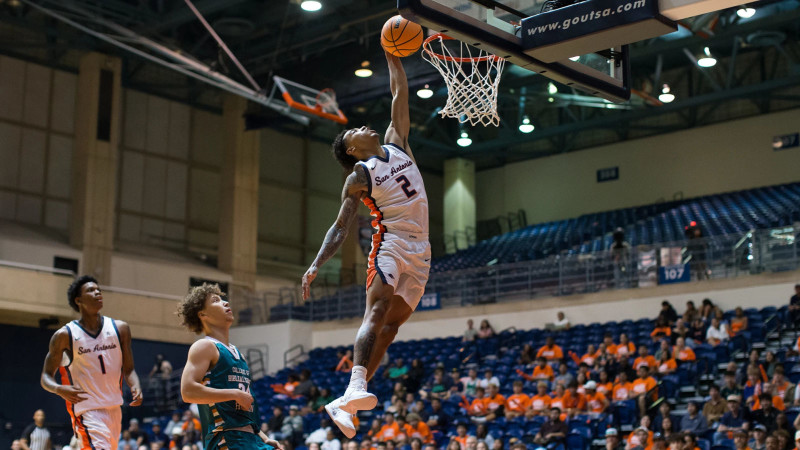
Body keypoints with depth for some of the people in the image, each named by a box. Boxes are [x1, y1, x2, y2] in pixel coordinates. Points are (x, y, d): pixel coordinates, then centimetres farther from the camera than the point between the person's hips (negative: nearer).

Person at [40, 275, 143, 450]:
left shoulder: (120, 329, 6)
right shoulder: (64, 335, -4)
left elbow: (128, 370, 10)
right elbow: (46, 376, 1)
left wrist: (136, 387, -12)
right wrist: (59, 389, -22)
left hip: (115, 409, 5)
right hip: (86, 409, -5)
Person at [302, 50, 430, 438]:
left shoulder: (395, 144, 20)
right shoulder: (359, 176, 5)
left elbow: (400, 96, 21)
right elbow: (340, 227, 1)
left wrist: (394, 58, 17)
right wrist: (316, 265, -10)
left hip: (419, 252, 5)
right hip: (391, 242, -5)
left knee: (390, 324, -3)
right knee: (377, 311, -24)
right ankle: (356, 387, -41)